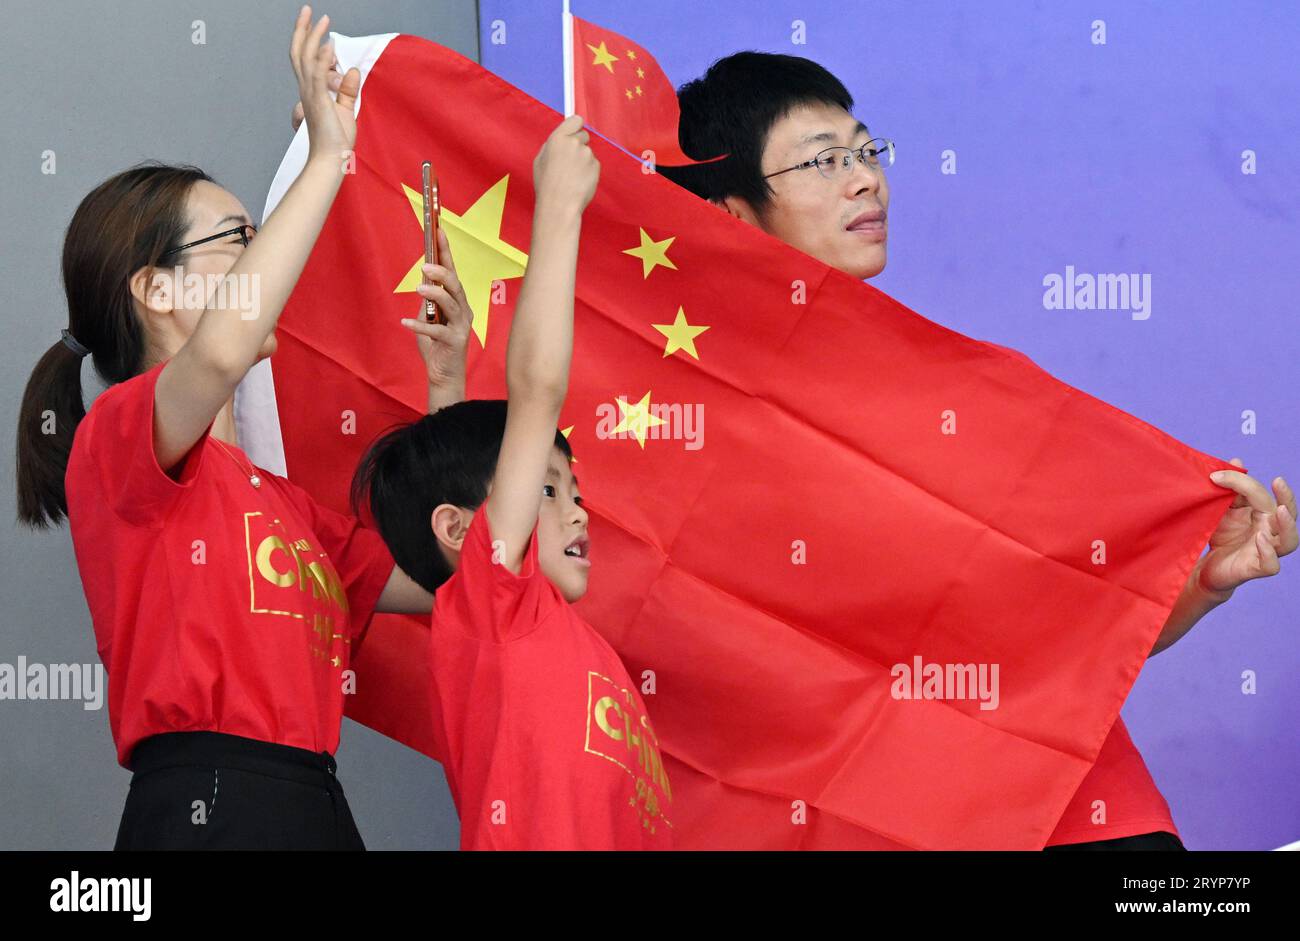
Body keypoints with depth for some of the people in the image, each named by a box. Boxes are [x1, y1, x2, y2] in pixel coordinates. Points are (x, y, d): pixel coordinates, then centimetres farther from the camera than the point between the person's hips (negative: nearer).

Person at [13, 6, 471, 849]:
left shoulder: (285, 500, 23)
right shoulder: (115, 439, -2)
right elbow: (219, 353, -23)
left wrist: (449, 387, 20)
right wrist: (327, 156, -15)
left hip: (314, 809, 8)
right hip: (204, 808, -8)